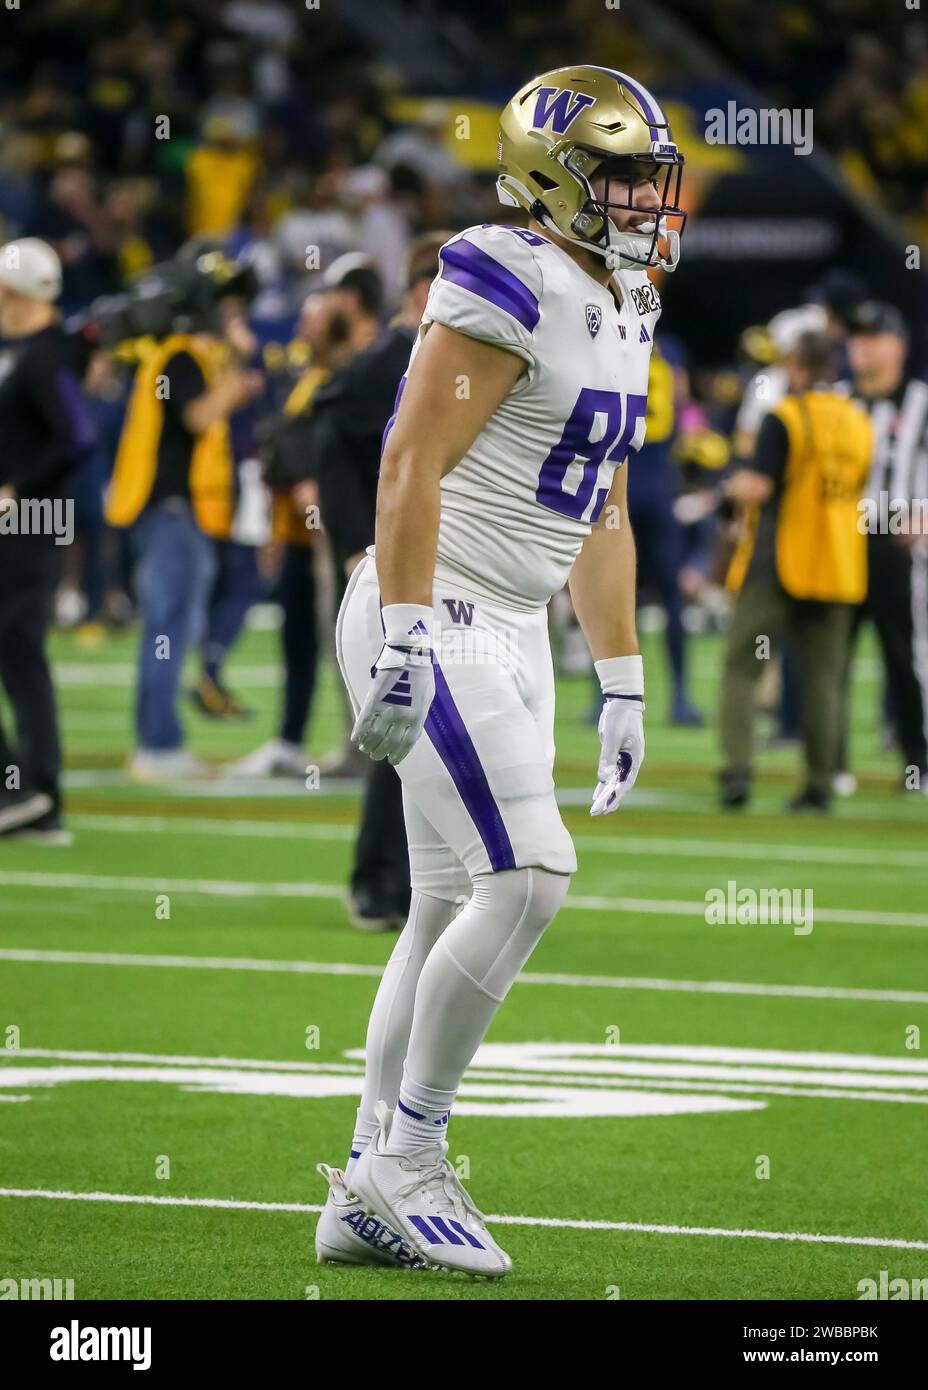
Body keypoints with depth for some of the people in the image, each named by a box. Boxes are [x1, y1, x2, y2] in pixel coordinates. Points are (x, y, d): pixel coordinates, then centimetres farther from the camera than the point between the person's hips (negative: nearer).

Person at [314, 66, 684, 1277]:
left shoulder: (622, 311, 14)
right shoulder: (512, 288, -14)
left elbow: (601, 518, 22)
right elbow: (411, 466, -19)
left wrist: (622, 683, 21)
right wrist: (405, 645, -25)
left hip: (512, 632, 9)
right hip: (435, 619, -9)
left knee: (452, 909, 8)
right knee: (528, 877, -15)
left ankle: (368, 1197, 12)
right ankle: (409, 1157, -5)